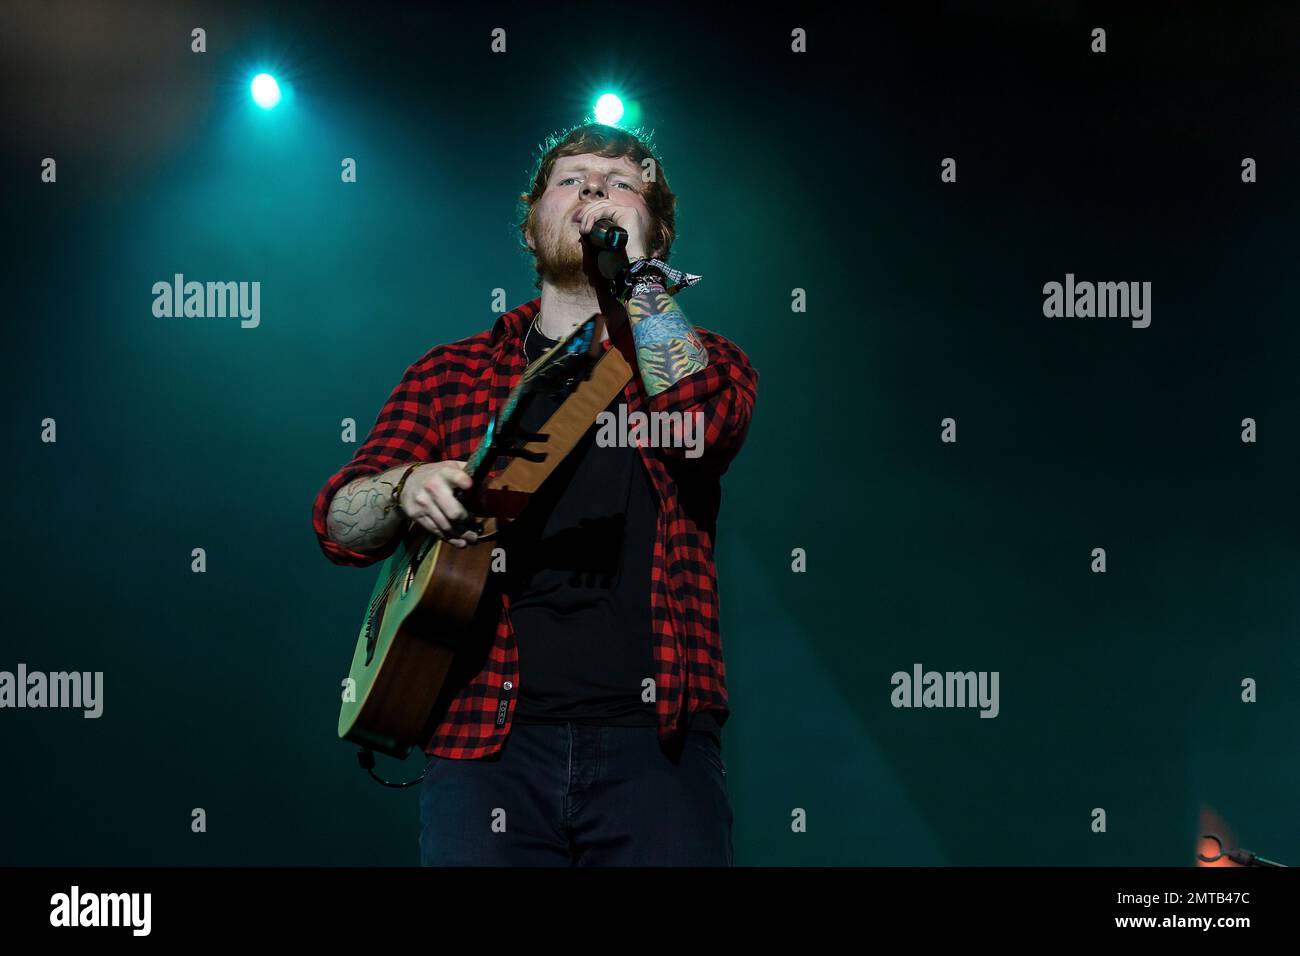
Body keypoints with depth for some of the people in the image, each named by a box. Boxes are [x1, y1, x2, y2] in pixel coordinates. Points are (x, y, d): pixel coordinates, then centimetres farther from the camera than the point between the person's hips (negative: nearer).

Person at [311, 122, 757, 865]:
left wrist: (637, 265, -6)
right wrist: (405, 488, -13)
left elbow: (701, 421, -12)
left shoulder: (703, 362, 13)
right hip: (485, 733, 1)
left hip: (655, 733, -1)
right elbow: (339, 525, 9)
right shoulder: (454, 373, 15)